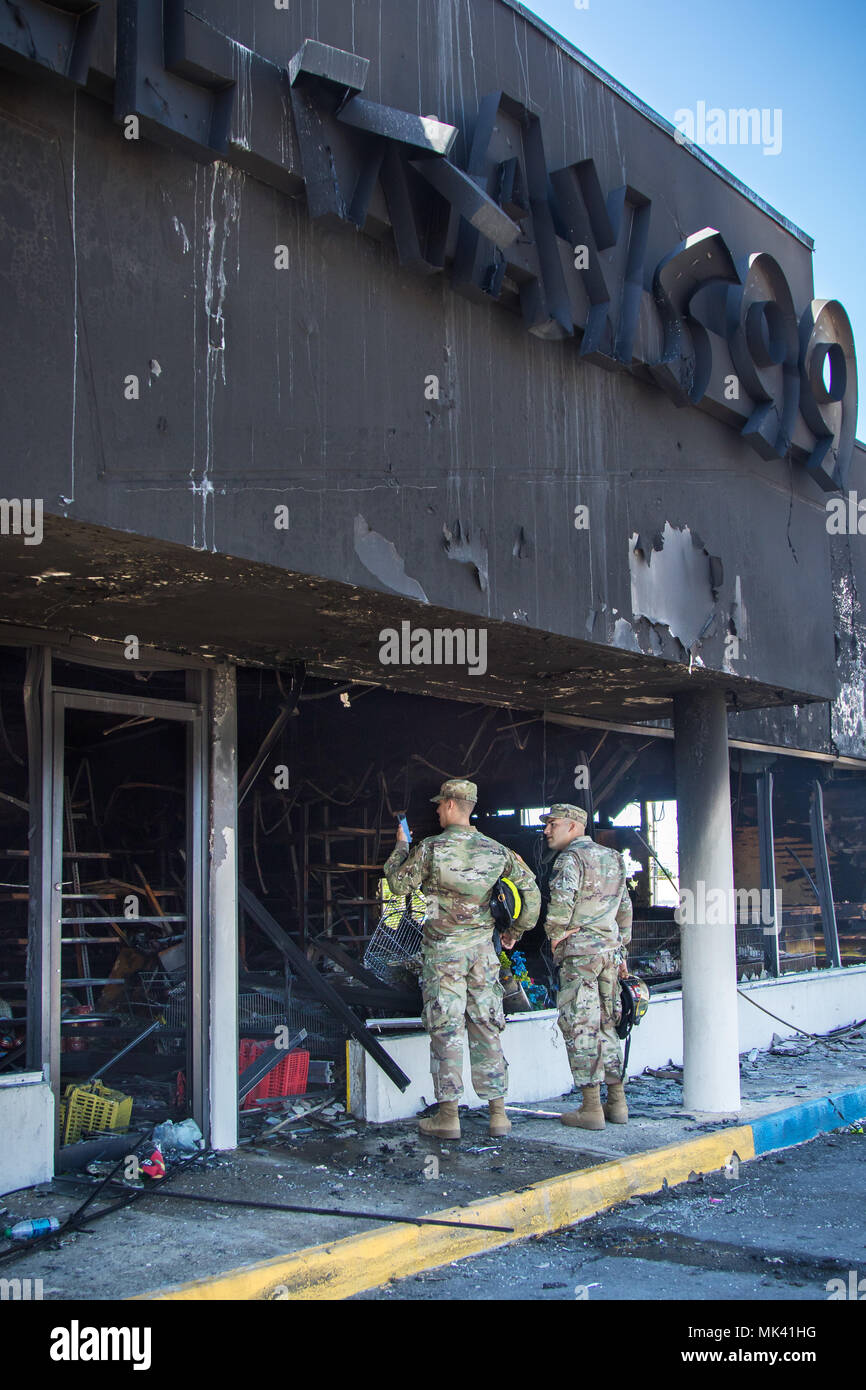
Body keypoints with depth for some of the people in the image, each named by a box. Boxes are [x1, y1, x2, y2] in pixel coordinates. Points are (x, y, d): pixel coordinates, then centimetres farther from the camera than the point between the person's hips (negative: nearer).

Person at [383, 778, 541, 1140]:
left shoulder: (431, 848, -10)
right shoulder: (496, 851, 4)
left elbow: (399, 883, 1)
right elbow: (530, 889, 9)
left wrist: (401, 846, 17)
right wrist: (518, 930, 22)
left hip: (443, 948, -4)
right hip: (482, 947, 4)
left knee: (446, 1029, 0)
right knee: (486, 1028, 8)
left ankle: (448, 1115, 1)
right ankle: (498, 1113, 9)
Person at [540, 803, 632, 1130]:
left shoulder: (571, 858, -9)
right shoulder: (612, 858, 17)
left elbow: (562, 899, -24)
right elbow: (625, 908, 22)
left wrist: (555, 935, -9)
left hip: (579, 952, -8)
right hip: (610, 950, 8)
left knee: (580, 1027, -4)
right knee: (606, 1024, 14)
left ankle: (591, 1108, -3)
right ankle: (617, 1102, 17)